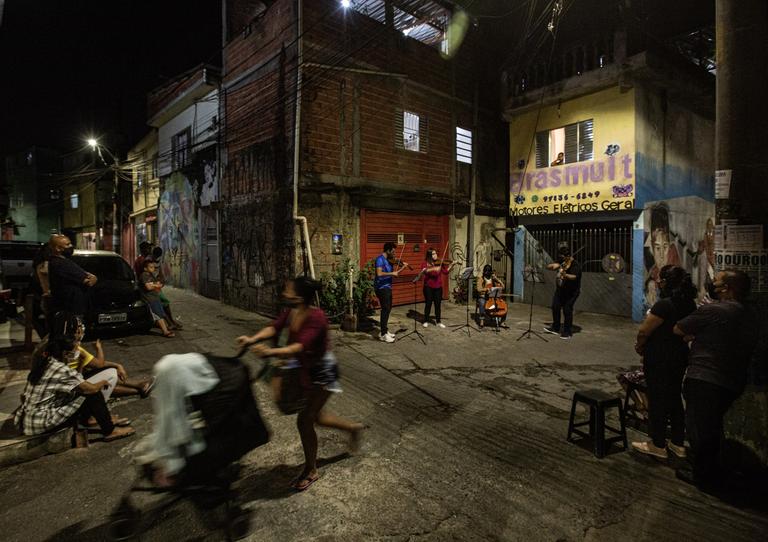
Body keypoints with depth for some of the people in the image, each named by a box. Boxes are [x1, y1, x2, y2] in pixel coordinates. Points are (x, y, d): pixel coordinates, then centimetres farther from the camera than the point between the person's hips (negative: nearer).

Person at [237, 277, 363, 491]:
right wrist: (253, 339, -31)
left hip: (322, 373, -8)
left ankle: (311, 470, 22)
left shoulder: (316, 316, -31)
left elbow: (301, 346, -41)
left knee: (304, 420, -1)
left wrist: (271, 352, -54)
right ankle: (352, 427, 46)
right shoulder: (291, 311, -6)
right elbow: (274, 327, -14)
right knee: (315, 416, 21)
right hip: (305, 369, 8)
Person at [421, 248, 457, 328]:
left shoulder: (440, 263, 6)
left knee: (438, 304, 6)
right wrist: (434, 268, -35)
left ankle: (438, 322, 16)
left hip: (438, 287, 3)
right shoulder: (425, 263, -4)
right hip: (428, 287, -3)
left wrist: (452, 265, -14)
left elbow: (446, 271, -1)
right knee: (428, 304, 5)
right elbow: (424, 271, -23)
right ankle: (426, 321, 18)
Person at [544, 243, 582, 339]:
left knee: (567, 310, -7)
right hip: (560, 289, 7)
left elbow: (573, 277, -35)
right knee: (555, 306, 8)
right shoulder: (561, 262, 4)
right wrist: (553, 265, -16)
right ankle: (555, 328, 24)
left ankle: (568, 332, 6)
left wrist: (564, 275, -54)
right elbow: (548, 267, 6)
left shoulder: (575, 265, -18)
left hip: (571, 292, -7)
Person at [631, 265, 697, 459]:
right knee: (675, 399, 18)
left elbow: (644, 331, -21)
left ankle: (658, 445, 18)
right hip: (679, 356, 8)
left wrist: (639, 346, 1)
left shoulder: (664, 305, -23)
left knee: (657, 401, 5)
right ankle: (678, 444, 30)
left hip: (659, 360, -8)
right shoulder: (689, 304, 4)